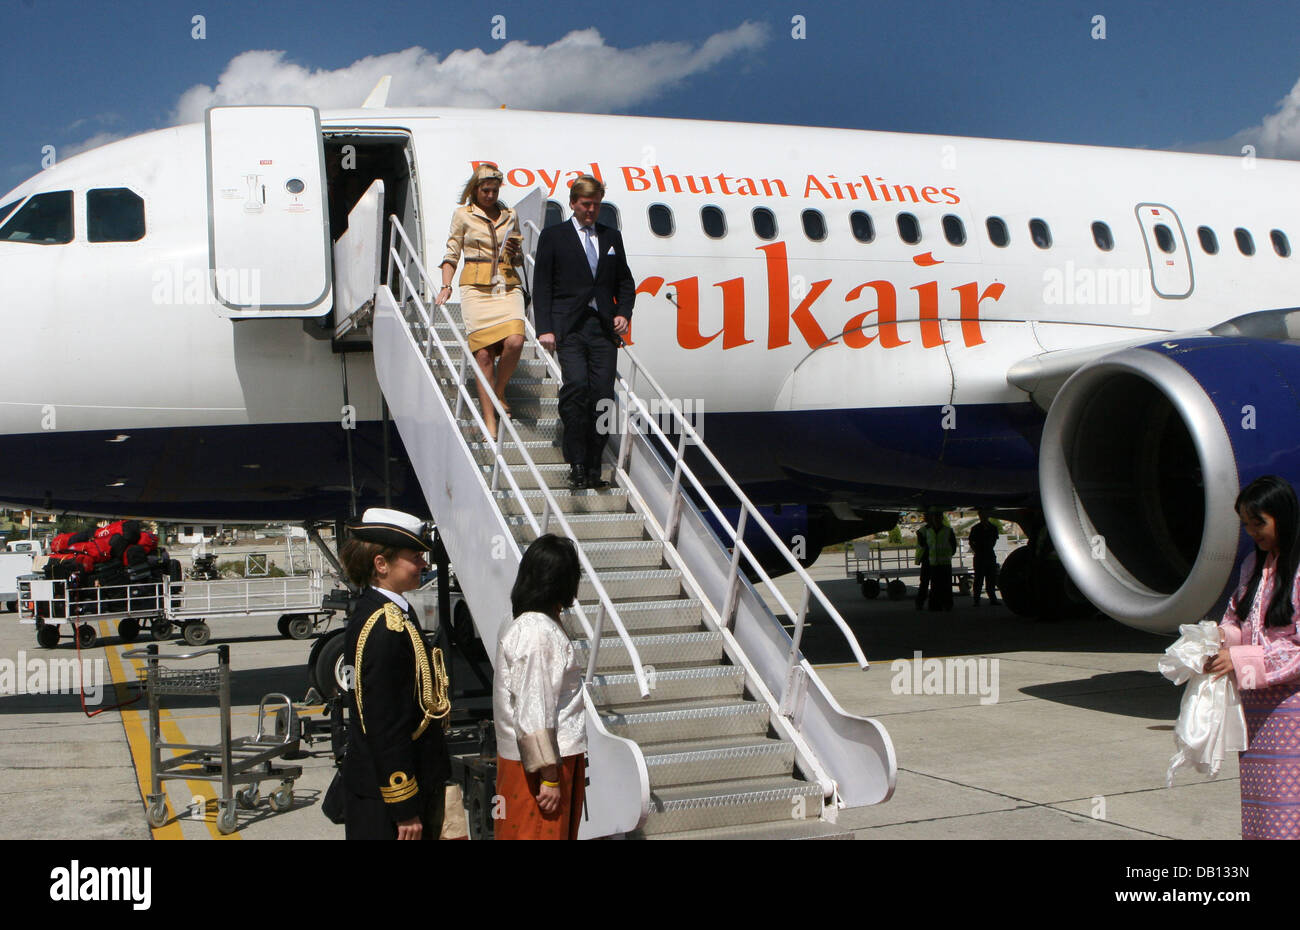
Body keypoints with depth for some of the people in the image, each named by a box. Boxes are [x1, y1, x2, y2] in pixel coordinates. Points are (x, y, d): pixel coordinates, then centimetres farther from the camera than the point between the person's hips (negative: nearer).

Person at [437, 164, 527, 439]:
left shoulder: (510, 215, 17)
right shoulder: (463, 214, 9)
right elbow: (452, 254, 9)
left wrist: (515, 252, 0)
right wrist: (446, 286, -3)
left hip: (508, 285, 2)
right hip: (476, 287, -2)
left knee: (515, 342, -20)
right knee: (484, 352, -8)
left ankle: (499, 391, 9)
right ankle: (489, 421, -4)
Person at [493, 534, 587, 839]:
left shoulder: (545, 626, 11)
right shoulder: (537, 633, -20)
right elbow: (532, 714, -23)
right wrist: (549, 777, -20)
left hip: (558, 758, 9)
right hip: (540, 764, -9)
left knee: (559, 830, 16)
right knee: (541, 831, 1)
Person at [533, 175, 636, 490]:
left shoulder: (611, 237, 19)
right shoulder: (553, 236, 8)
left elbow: (625, 281, 23)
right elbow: (542, 284, 3)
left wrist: (624, 313, 5)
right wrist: (545, 328, -7)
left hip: (604, 327, 3)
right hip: (569, 326, -3)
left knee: (603, 393, -5)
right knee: (576, 384, -21)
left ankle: (593, 468, 2)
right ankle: (577, 463, -12)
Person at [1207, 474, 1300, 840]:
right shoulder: (1254, 565, 11)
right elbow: (1236, 620, 19)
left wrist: (1240, 660, -19)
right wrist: (1219, 636, -2)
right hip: (1256, 706, 7)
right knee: (1257, 808, 9)